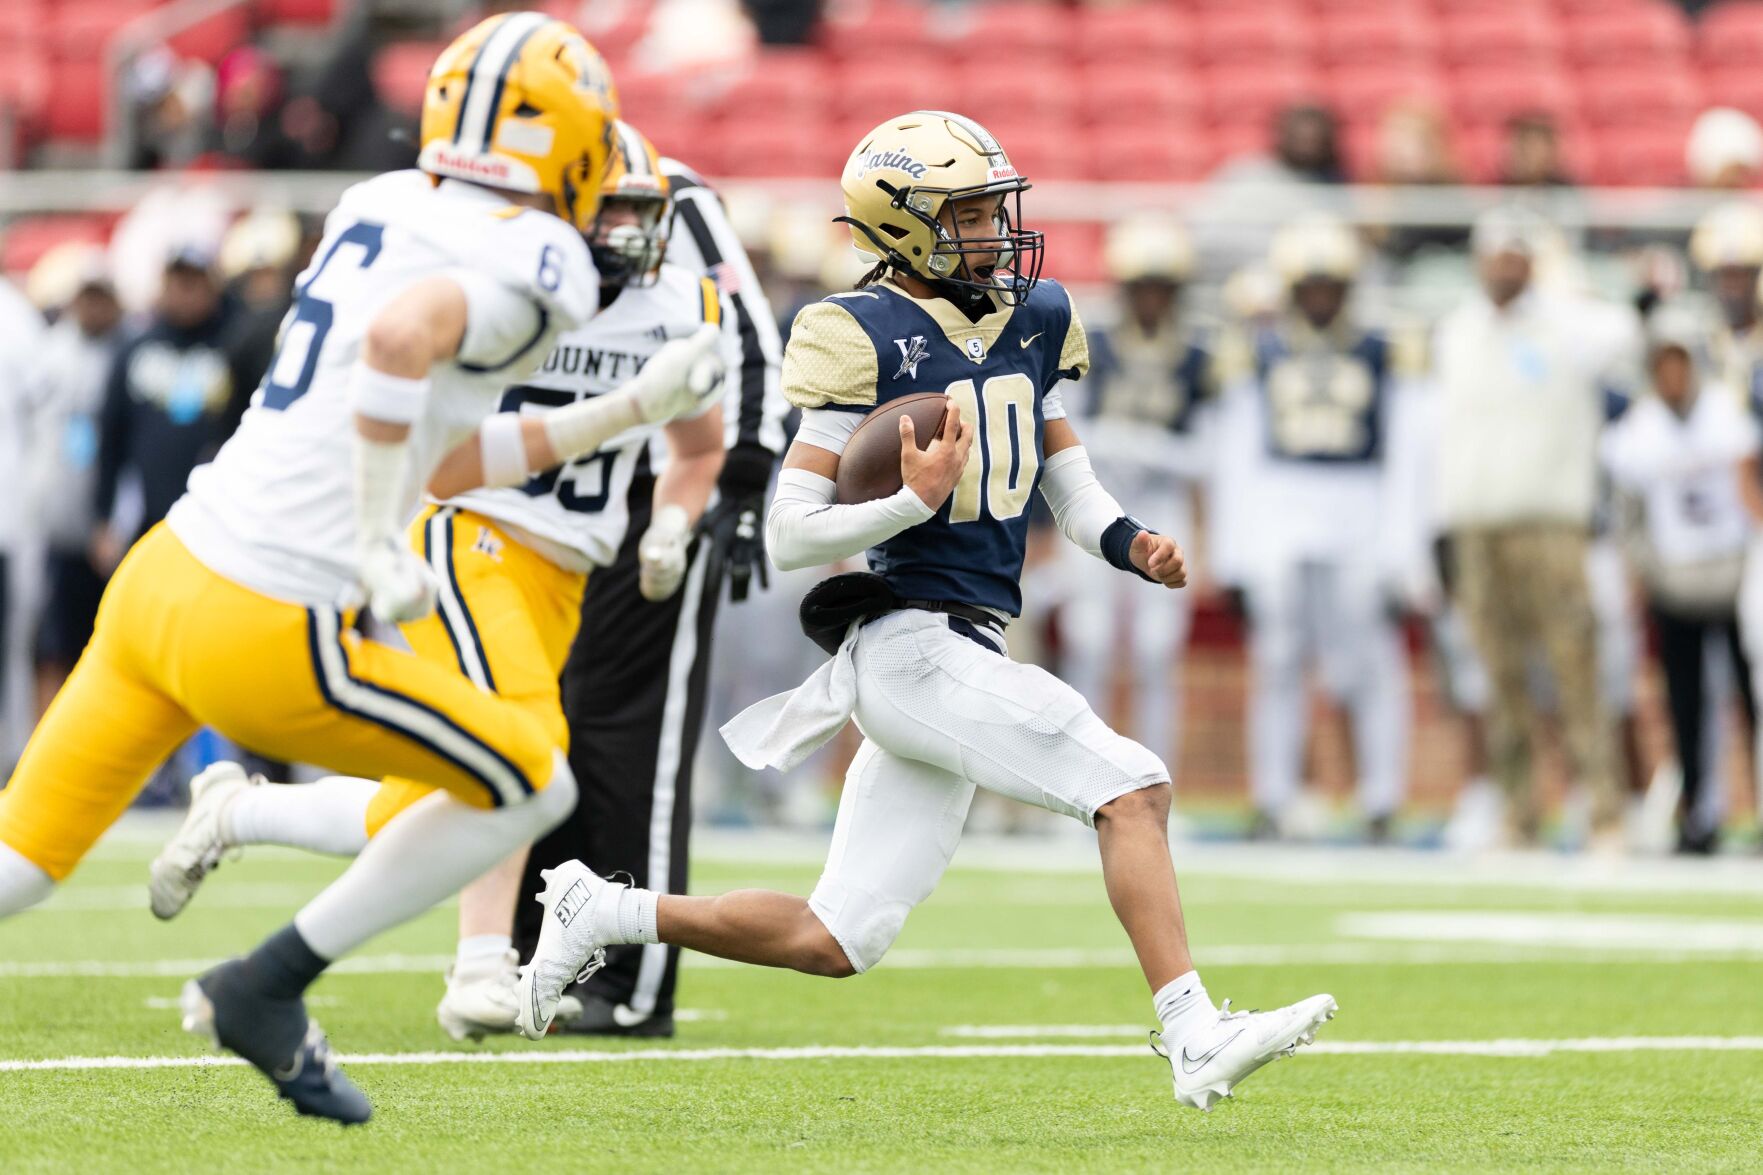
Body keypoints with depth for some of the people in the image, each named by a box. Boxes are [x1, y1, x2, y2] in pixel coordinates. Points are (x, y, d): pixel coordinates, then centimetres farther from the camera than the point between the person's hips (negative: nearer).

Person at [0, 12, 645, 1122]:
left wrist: (630, 410, 27)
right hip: (266, 632, -8)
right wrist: (381, 553, -19)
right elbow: (402, 338, -28)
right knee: (532, 788, 12)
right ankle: (264, 992, 12)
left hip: (163, 573, 8)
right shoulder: (536, 263, -7)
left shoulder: (379, 208, 17)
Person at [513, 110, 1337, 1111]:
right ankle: (1196, 1039, -17)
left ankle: (602, 913, 24)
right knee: (1131, 786, -18)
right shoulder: (869, 337, -10)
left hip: (969, 645, 8)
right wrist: (915, 500, -23)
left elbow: (1067, 476, 22)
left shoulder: (1033, 318, 12)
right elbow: (790, 534, -11)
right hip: (909, 643, -8)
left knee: (832, 944, 10)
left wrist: (1128, 542, 3)